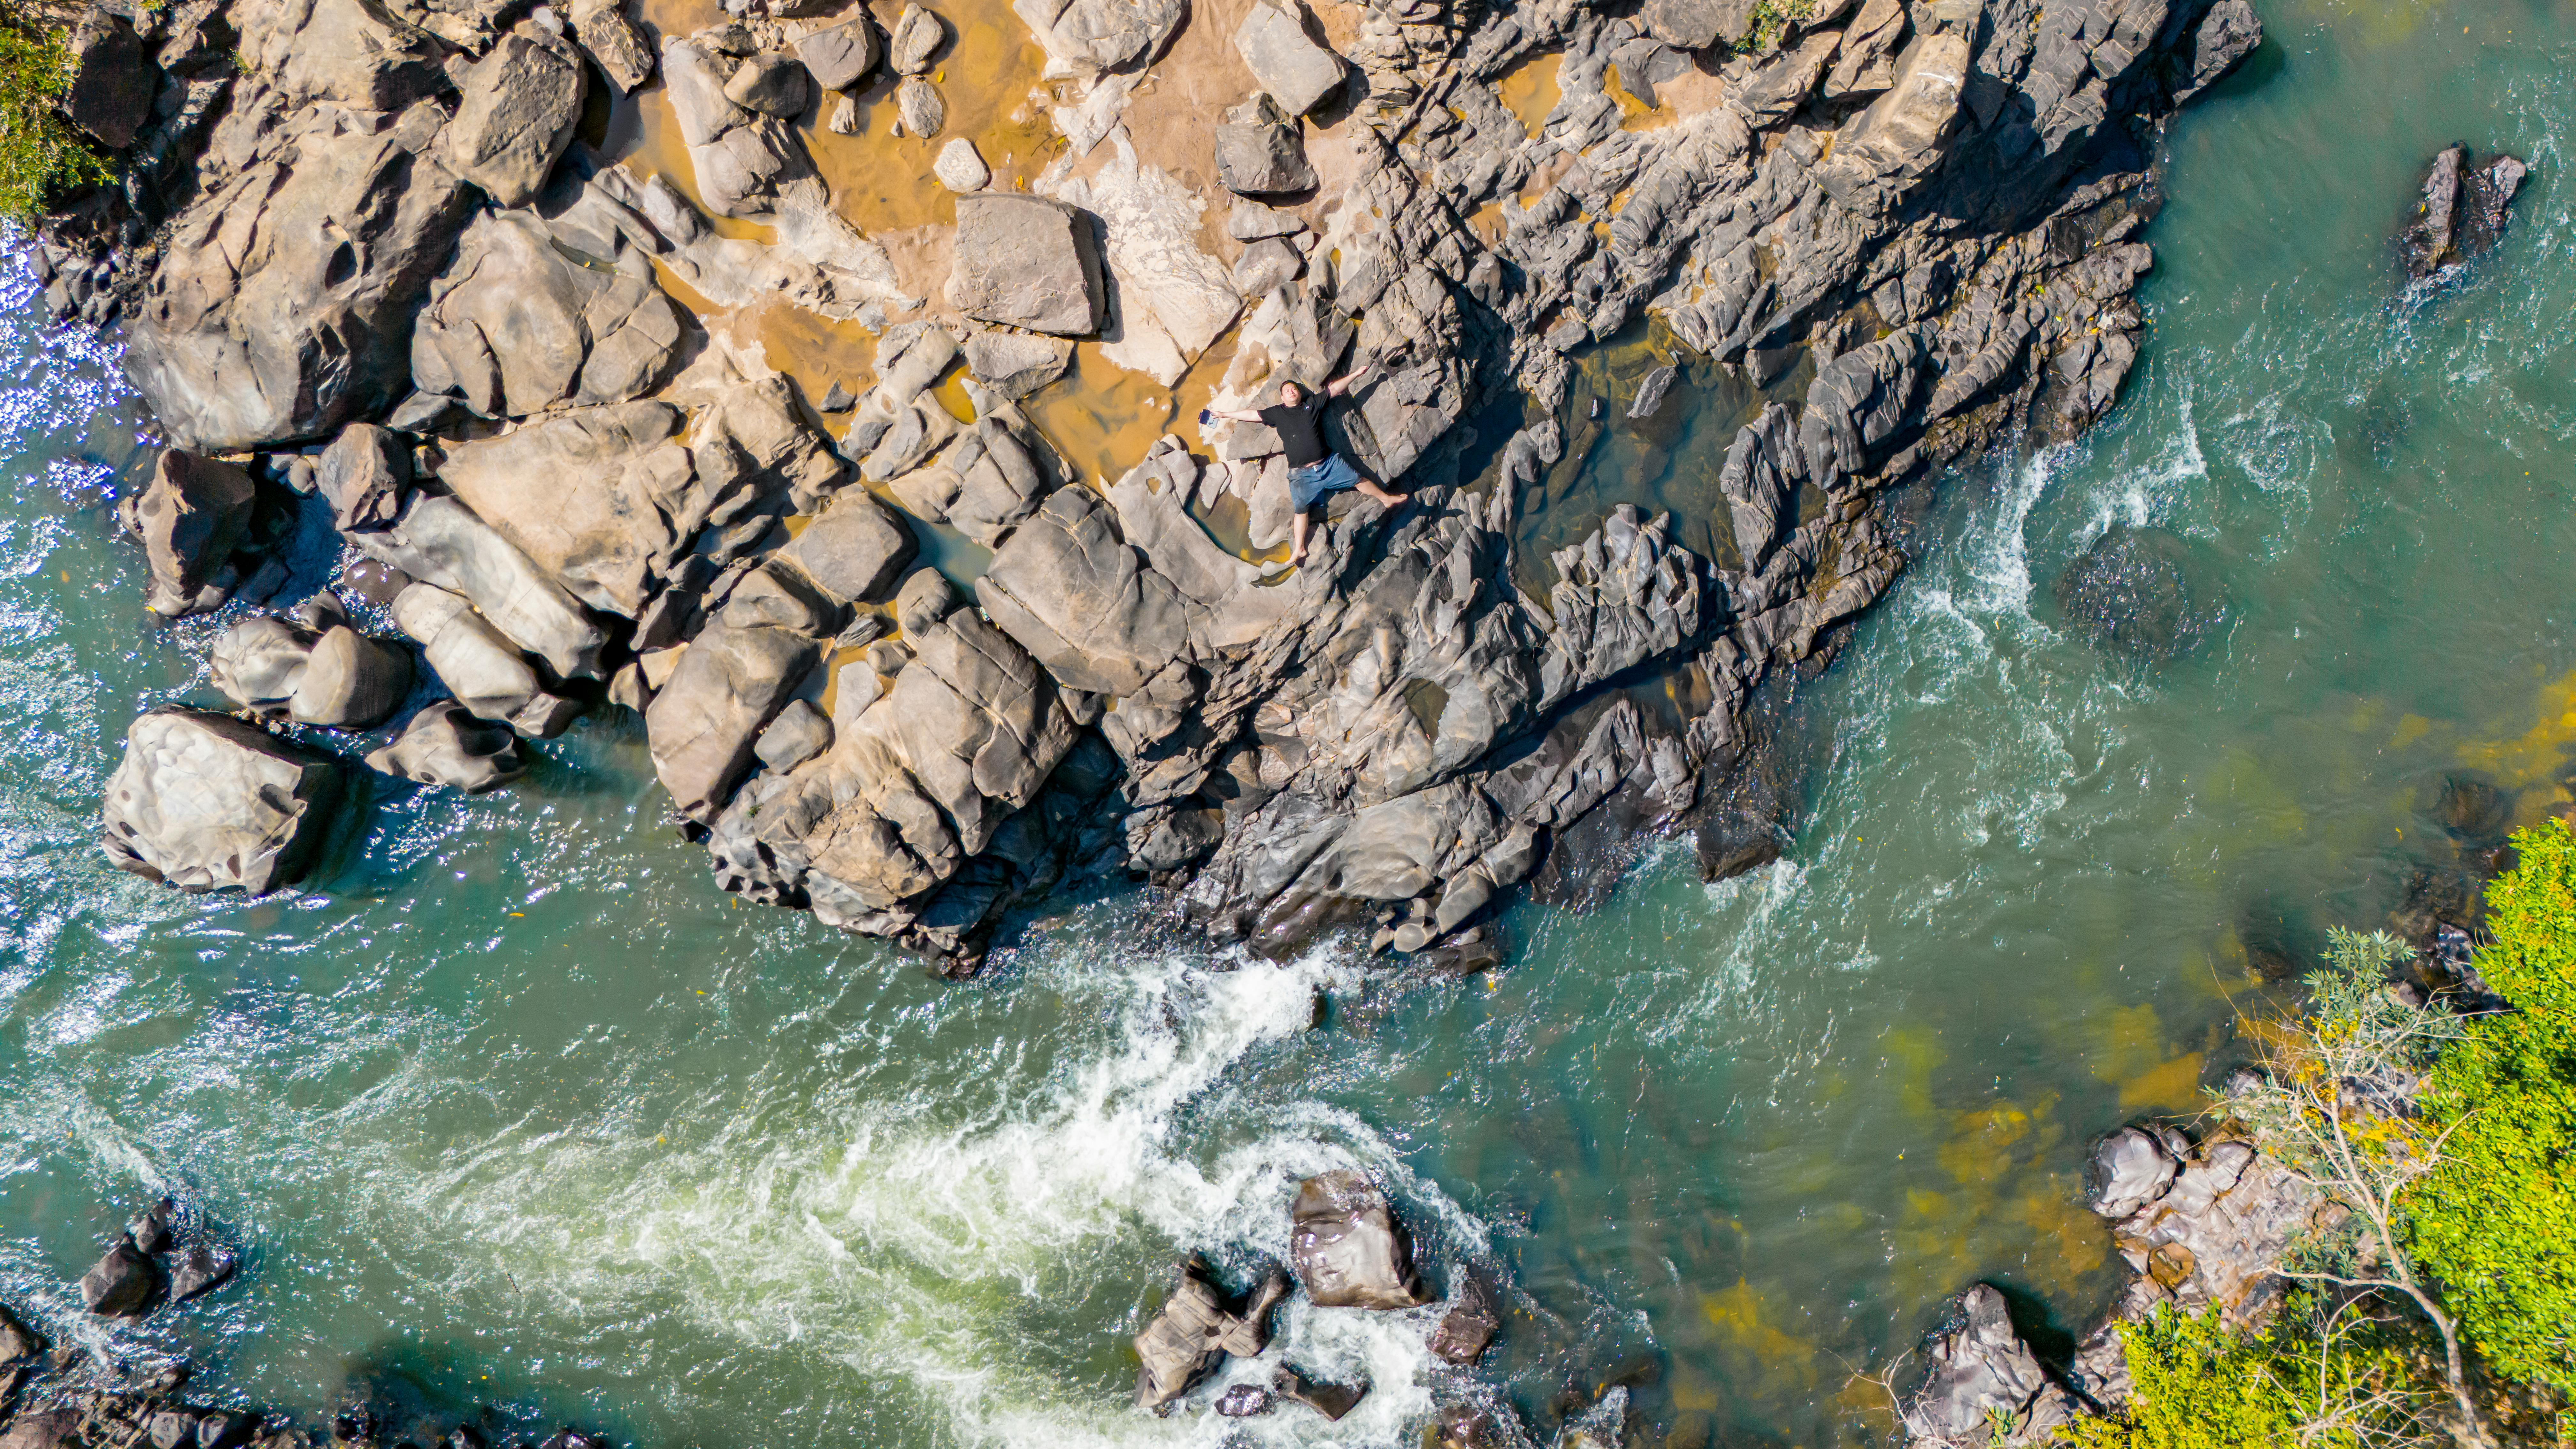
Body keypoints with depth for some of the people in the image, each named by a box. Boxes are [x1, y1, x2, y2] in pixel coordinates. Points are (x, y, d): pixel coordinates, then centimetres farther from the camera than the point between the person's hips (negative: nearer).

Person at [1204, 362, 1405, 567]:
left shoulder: (1313, 404, 10)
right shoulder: (1277, 413, 8)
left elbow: (1334, 388, 10)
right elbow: (1252, 414, 11)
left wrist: (1356, 374, 7)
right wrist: (1223, 415, 11)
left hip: (1329, 463, 1)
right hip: (1302, 474, -1)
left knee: (1359, 479, 8)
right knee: (1300, 509, -5)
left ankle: (1386, 498, 31)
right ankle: (1299, 550, 1)